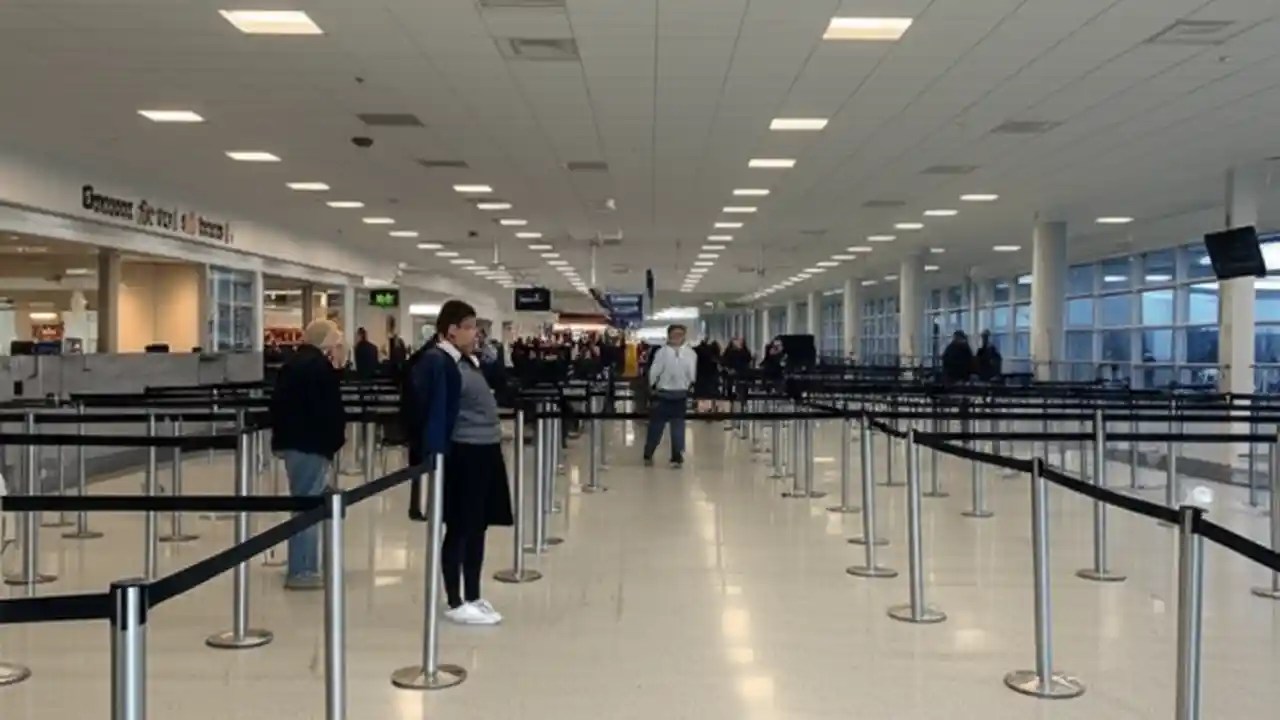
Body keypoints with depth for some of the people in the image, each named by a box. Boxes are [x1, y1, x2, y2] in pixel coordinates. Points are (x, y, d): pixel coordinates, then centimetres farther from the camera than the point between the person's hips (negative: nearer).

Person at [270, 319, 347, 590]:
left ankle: (303, 566, 22)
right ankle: (301, 571, -3)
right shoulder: (321, 367, -13)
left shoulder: (293, 363, 16)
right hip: (311, 443, -10)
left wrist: (282, 435, 21)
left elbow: (280, 404, 19)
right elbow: (330, 409, -18)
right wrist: (336, 439, -4)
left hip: (291, 440, 10)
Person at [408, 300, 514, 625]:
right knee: (460, 528, 1)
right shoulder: (435, 362, -12)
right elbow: (433, 412, -18)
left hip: (485, 451, 9)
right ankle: (455, 603, 12)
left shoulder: (468, 361, 16)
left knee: (478, 527, 14)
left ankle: (473, 597, 25)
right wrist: (435, 455, -22)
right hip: (462, 454, -9)